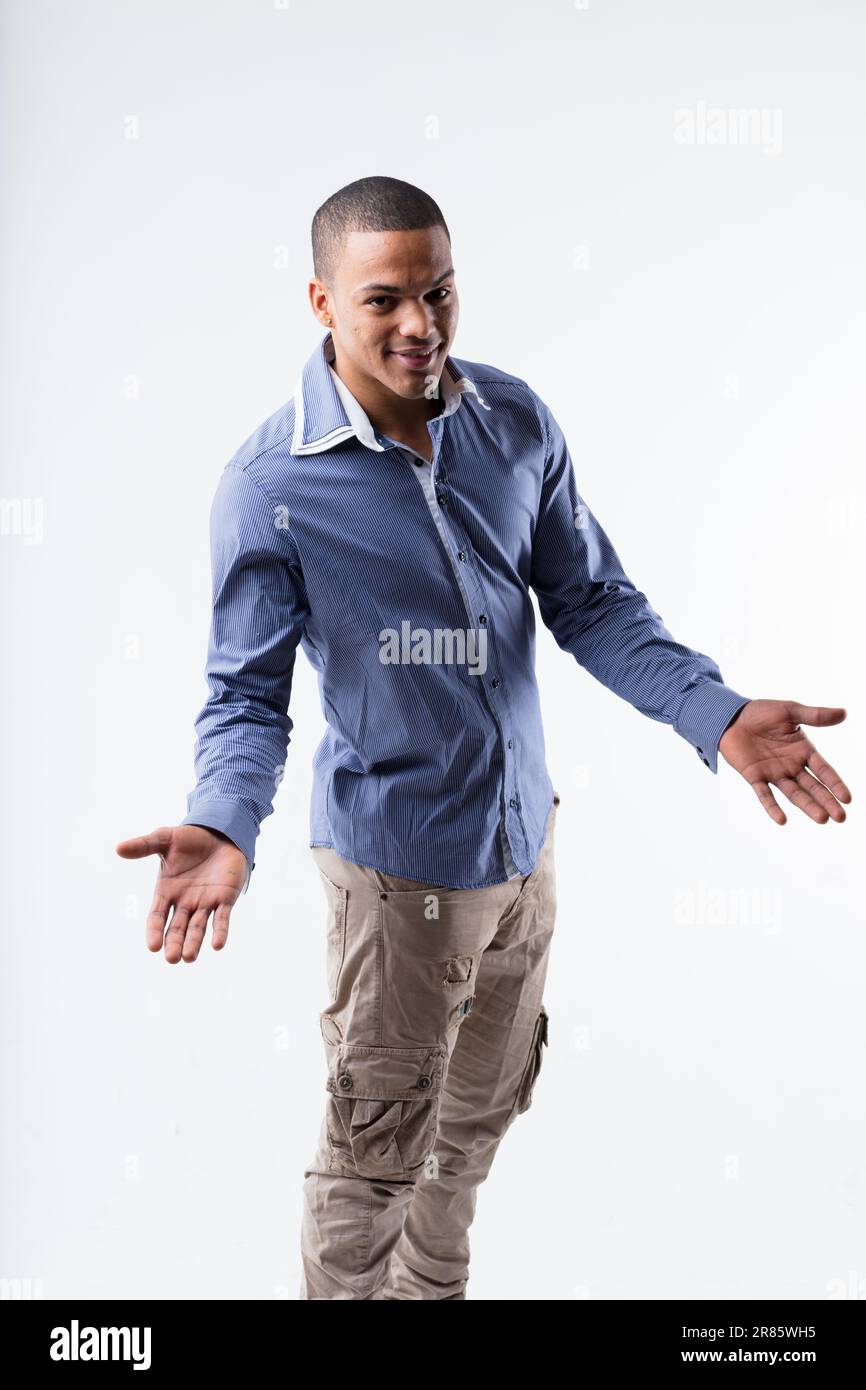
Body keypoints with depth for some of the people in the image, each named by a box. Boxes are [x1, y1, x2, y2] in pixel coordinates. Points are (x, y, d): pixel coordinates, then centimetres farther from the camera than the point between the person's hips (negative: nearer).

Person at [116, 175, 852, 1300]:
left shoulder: (517, 421, -5)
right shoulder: (270, 485, -18)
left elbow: (593, 601, 1)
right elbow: (248, 693, -13)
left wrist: (717, 713, -12)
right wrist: (223, 826, -33)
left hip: (524, 837, 5)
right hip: (399, 864, -5)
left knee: (484, 1108, 24)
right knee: (376, 1152, 9)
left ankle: (435, 1284, 49)